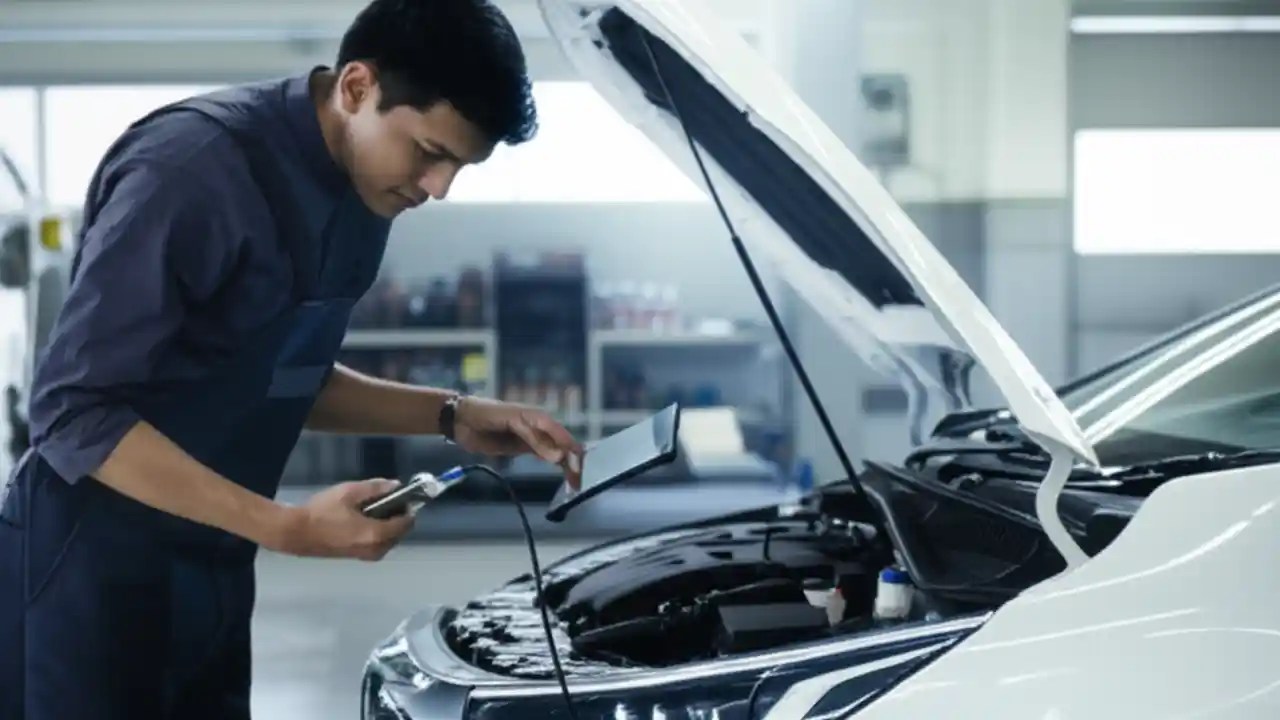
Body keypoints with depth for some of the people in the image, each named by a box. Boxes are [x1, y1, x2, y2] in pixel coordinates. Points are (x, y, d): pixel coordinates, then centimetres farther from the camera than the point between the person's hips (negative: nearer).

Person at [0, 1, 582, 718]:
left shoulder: (360, 196, 3)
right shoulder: (194, 167, -22)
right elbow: (76, 412, -23)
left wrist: (450, 416, 2)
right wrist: (289, 528, -27)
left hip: (212, 569, 8)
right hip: (95, 569, -8)